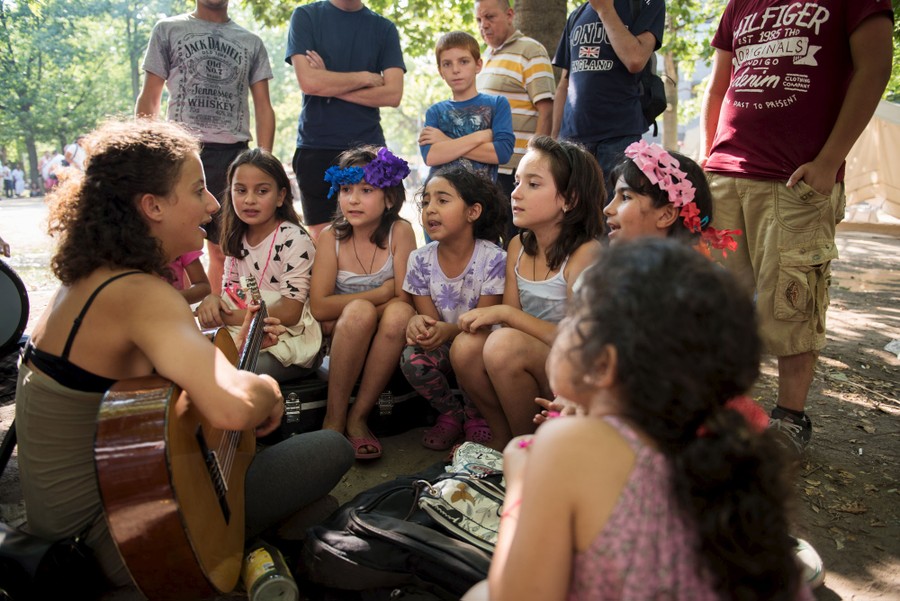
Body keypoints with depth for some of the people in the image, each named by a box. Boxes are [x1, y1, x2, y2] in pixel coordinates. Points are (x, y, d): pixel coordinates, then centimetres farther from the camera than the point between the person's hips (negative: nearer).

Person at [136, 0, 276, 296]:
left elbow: (263, 107, 10)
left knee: (224, 250, 3)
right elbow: (149, 99, 9)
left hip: (233, 154, 1)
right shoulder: (168, 30, 12)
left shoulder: (251, 43, 16)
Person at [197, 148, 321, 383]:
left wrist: (230, 317, -20)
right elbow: (231, 290, 13)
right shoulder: (237, 238, 7)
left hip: (289, 340, -7)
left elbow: (289, 312, -18)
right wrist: (213, 299, -12)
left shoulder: (294, 239, -15)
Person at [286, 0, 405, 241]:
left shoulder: (384, 28, 10)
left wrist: (329, 85, -6)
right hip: (316, 147, -1)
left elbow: (393, 93, -3)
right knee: (321, 238, 1)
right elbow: (308, 81, -8)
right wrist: (366, 78, -3)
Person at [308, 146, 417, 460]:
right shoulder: (331, 236, -9)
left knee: (400, 313, -32)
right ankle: (334, 418, -16)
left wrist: (341, 313, -18)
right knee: (360, 311, -32)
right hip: (342, 340, 0)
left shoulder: (400, 231, -11)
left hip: (384, 342, 0)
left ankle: (358, 417, -17)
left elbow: (404, 299, -16)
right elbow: (319, 307, -16)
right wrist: (381, 293, -17)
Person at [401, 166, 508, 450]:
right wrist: (418, 324, -31)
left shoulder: (493, 259, -16)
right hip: (443, 348, 3)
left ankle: (475, 414, 0)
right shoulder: (420, 260, -5)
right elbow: (429, 316, -5)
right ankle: (451, 413, 3)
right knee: (412, 359, -29)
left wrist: (449, 330, -37)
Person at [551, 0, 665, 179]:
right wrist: (554, 139, 8)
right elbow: (564, 84, 17)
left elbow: (635, 60, -12)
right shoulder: (577, 15, 20)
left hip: (619, 136, -4)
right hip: (571, 136, 4)